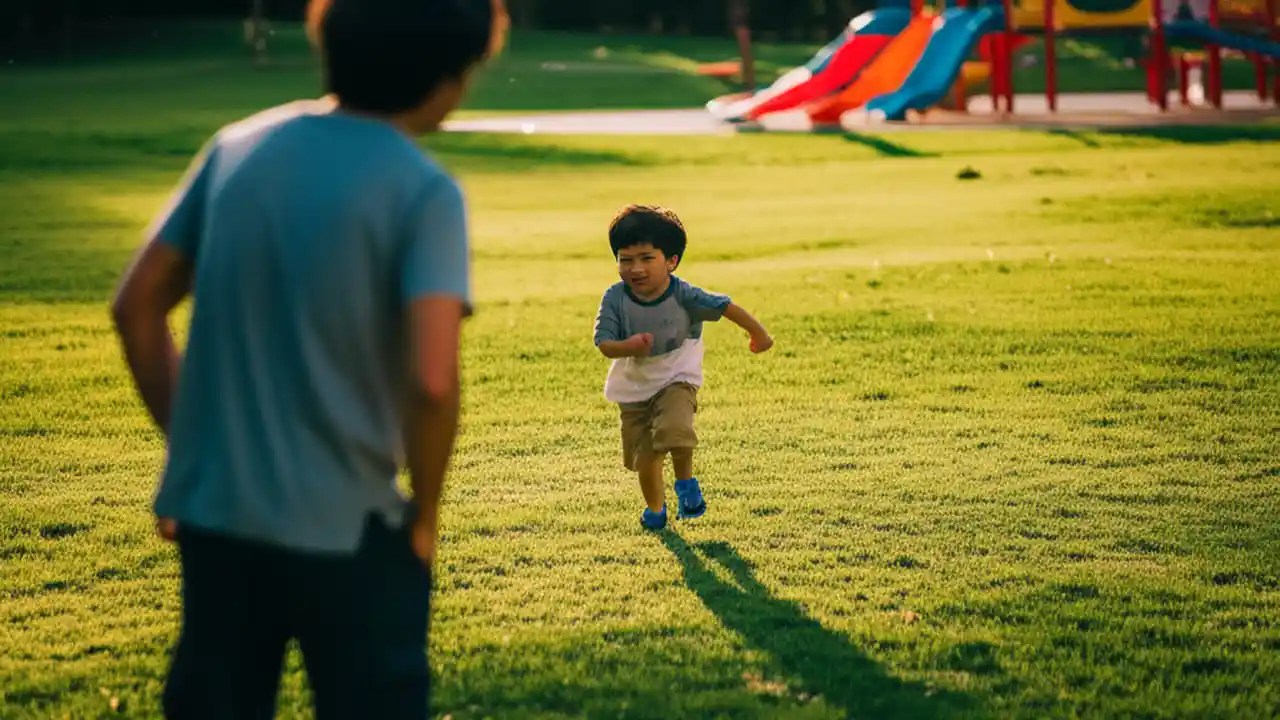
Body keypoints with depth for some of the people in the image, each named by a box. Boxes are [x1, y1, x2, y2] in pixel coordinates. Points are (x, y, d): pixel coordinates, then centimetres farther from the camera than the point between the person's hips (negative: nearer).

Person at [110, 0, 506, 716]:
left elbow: (137, 307, 7)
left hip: (213, 513, 5)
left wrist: (189, 443, 14)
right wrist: (424, 513, -8)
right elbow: (432, 380, -24)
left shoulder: (239, 148, 3)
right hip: (343, 530, -5)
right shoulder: (422, 189, -14)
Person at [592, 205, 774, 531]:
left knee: (674, 429, -30)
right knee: (644, 457, 8)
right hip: (633, 386, 2)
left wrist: (758, 334, -3)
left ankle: (686, 481, 0)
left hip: (676, 379, -2)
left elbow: (725, 307, -11)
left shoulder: (683, 296, -21)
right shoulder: (615, 298, -17)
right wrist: (627, 347, -42)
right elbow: (603, 342, -21)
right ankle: (655, 507, 38)